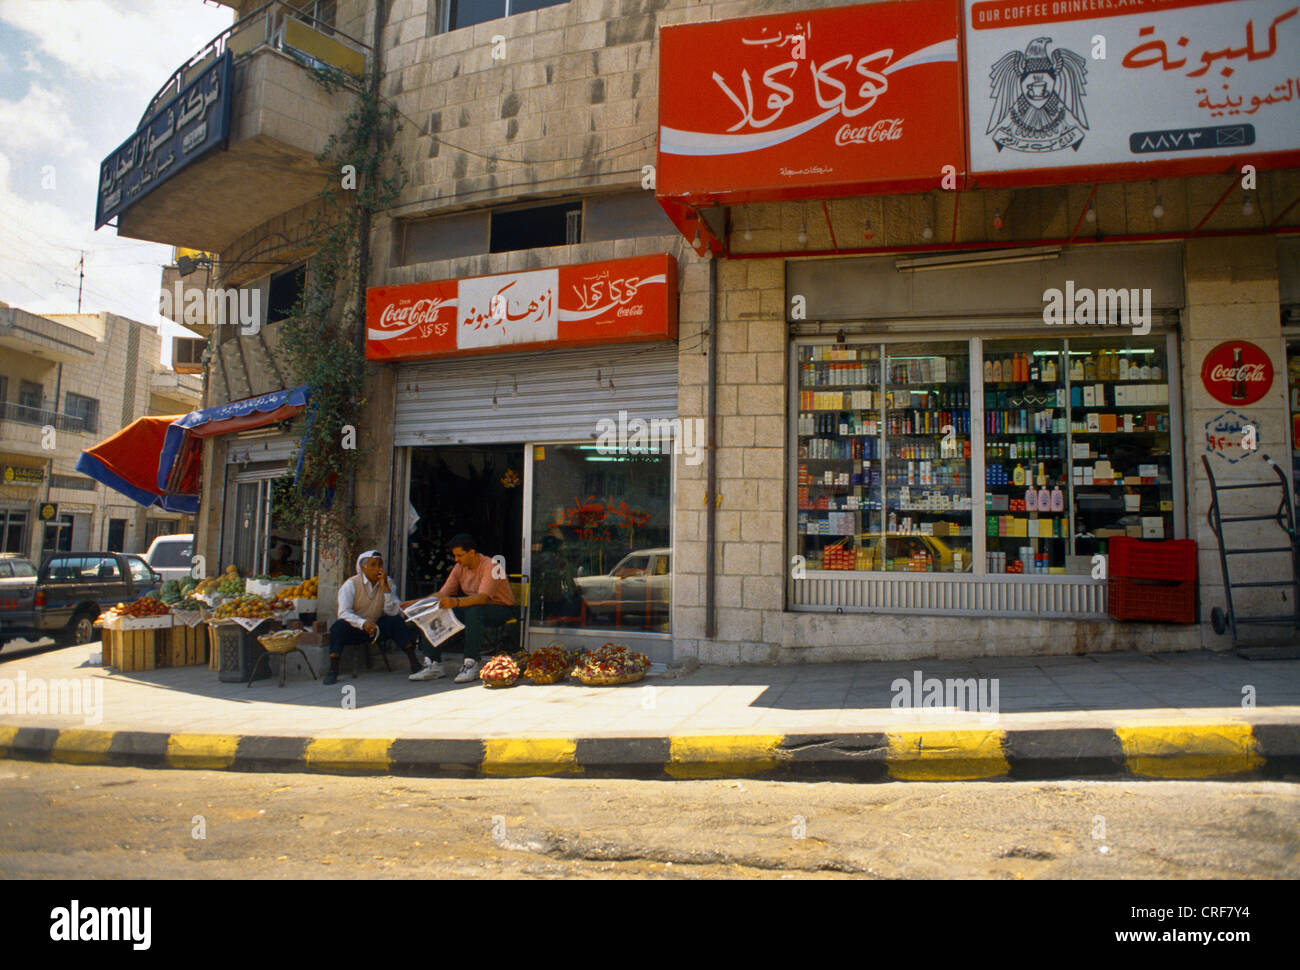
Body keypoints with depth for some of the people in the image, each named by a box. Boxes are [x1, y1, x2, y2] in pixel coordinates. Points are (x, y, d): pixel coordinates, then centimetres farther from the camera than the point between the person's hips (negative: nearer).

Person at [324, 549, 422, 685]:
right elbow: (343, 613, -24)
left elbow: (393, 612, -14)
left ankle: (414, 662, -19)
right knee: (339, 626, -32)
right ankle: (333, 670, -29)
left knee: (396, 621, -23)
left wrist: (385, 587, -24)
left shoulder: (387, 583, -1)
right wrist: (363, 623, -41)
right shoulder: (351, 584, -10)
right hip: (354, 628, -2)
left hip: (376, 627, 2)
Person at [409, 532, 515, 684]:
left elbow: (482, 597, -34)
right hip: (473, 607, 7)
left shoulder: (490, 566, -20)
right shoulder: (460, 568, 3)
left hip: (501, 609, -7)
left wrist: (456, 602, -50)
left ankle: (471, 664, -33)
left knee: (474, 611, -40)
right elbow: (443, 594, 0)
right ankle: (433, 664, -13)